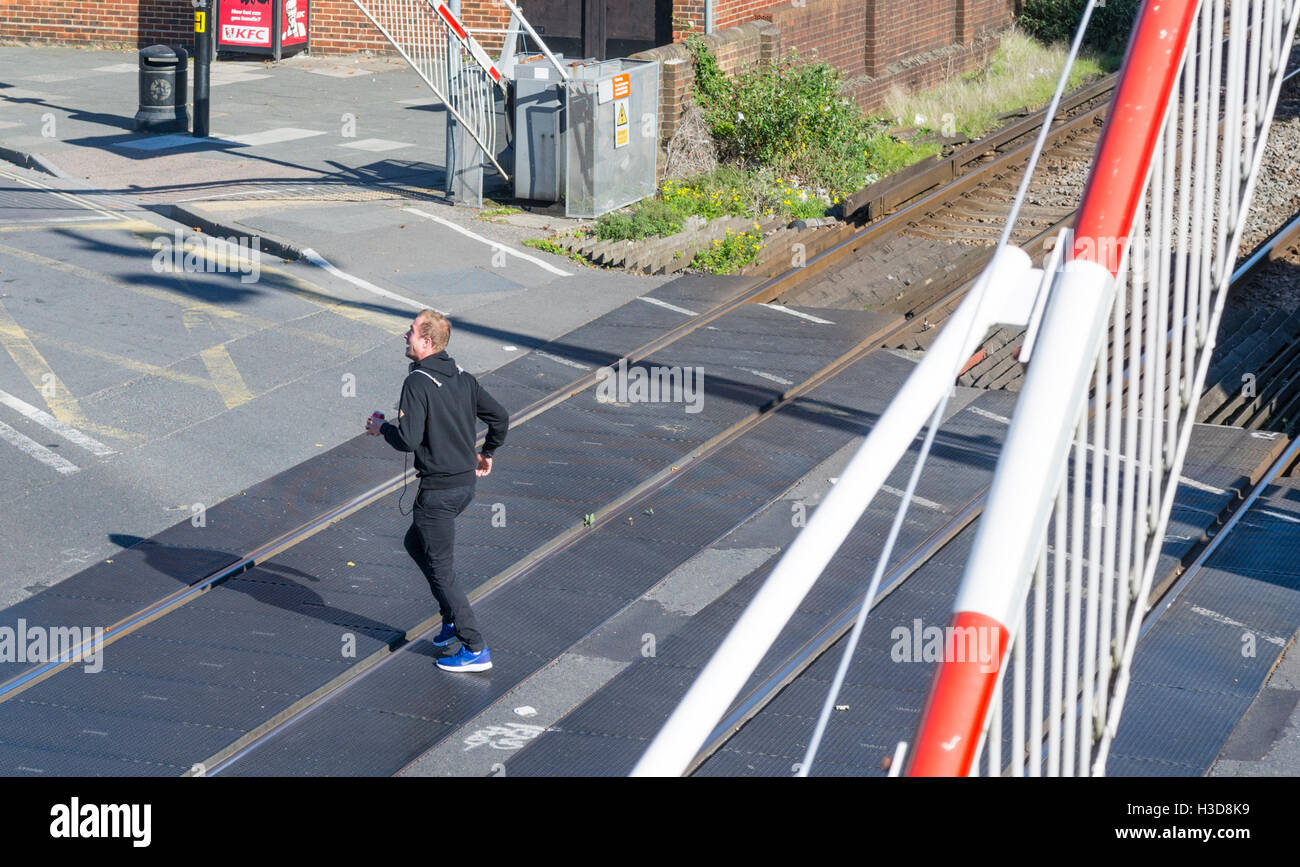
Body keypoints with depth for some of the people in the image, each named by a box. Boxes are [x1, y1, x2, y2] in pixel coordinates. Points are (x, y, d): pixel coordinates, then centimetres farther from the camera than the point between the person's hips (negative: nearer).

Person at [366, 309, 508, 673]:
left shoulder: (418, 383, -19)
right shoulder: (462, 377, 6)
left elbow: (409, 440, -25)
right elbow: (500, 416, 10)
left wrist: (381, 428, -5)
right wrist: (487, 453, 26)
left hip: (438, 489, -9)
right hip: (466, 482, 9)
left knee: (439, 567, 2)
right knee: (415, 543, 27)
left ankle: (475, 650, 3)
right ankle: (453, 620, 27)